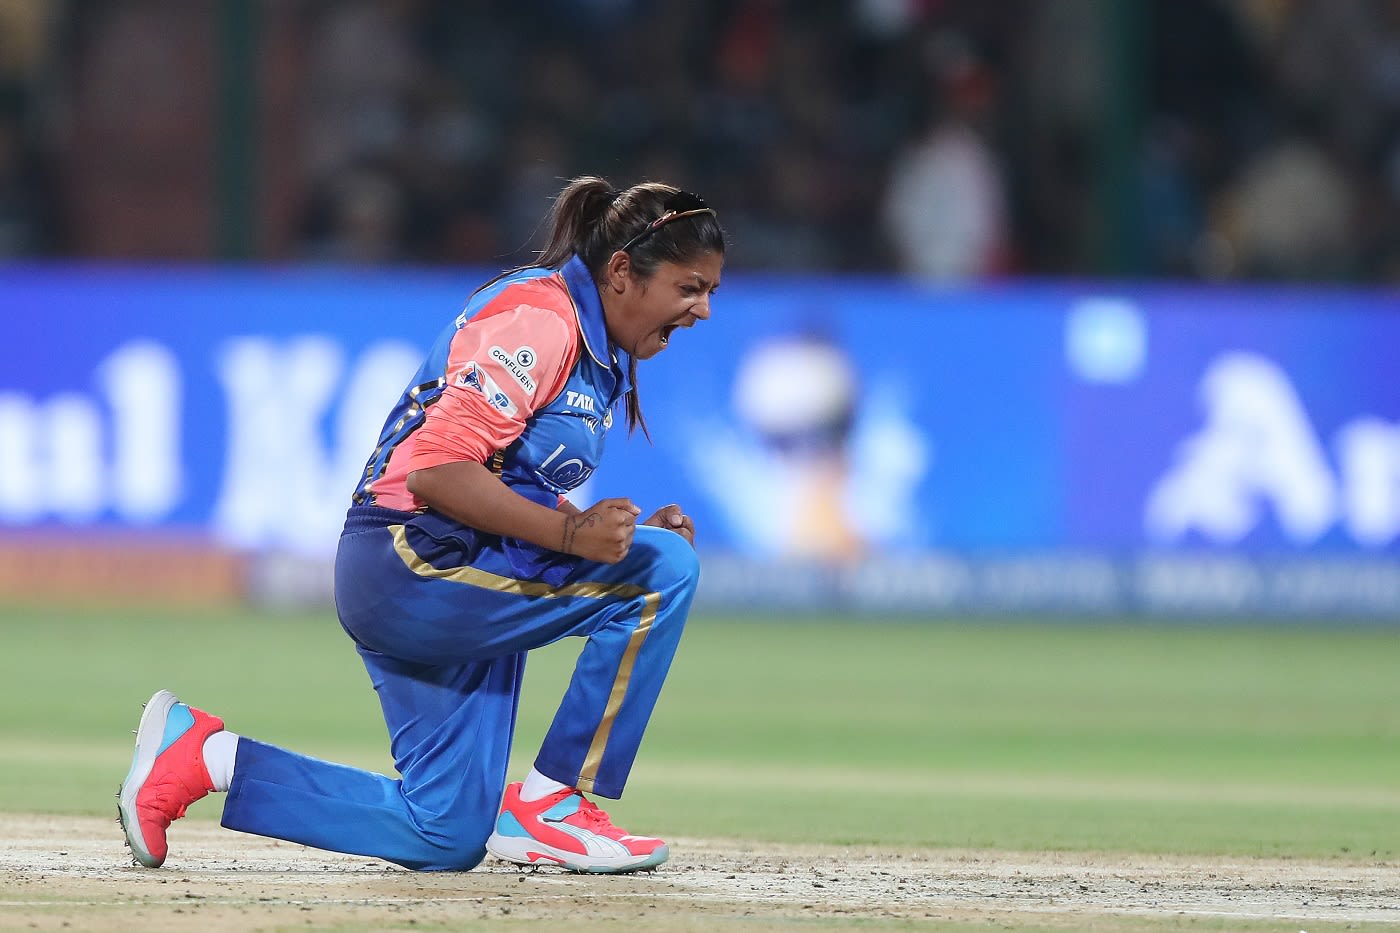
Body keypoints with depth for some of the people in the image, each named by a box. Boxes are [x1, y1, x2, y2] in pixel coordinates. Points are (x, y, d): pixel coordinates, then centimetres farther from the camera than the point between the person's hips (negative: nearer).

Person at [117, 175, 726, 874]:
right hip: (412, 559, -10)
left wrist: (616, 535, 3)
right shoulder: (537, 315, -14)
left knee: (447, 838, 7)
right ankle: (547, 805, -12)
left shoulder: (601, 355, 17)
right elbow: (436, 470, -24)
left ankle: (199, 754, 13)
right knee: (662, 567, -20)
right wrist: (571, 534, -29)